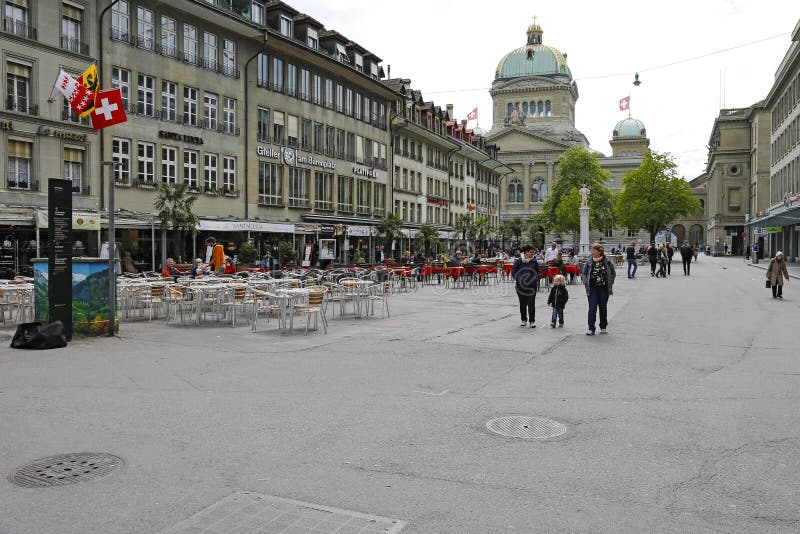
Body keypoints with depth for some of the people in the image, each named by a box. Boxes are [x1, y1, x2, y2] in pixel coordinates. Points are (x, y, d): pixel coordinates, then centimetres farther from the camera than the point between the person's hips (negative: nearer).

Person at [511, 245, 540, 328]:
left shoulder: (534, 261, 5)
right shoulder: (518, 261, -2)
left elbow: (538, 272, 15)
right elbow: (513, 273, 0)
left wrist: (536, 279, -5)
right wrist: (519, 279, -15)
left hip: (532, 286, 1)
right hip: (521, 286, 0)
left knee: (531, 303, -5)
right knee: (522, 303, 9)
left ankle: (532, 321, 1)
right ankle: (524, 320, 21)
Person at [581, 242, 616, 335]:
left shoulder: (607, 262, -2)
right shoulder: (589, 262, -1)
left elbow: (613, 273, 9)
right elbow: (583, 273, 6)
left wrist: (610, 283, 0)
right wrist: (586, 282, -9)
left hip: (604, 288, 0)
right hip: (592, 288, 0)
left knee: (603, 308, 11)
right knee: (592, 308, -6)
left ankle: (603, 327, 26)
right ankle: (591, 329, -6)